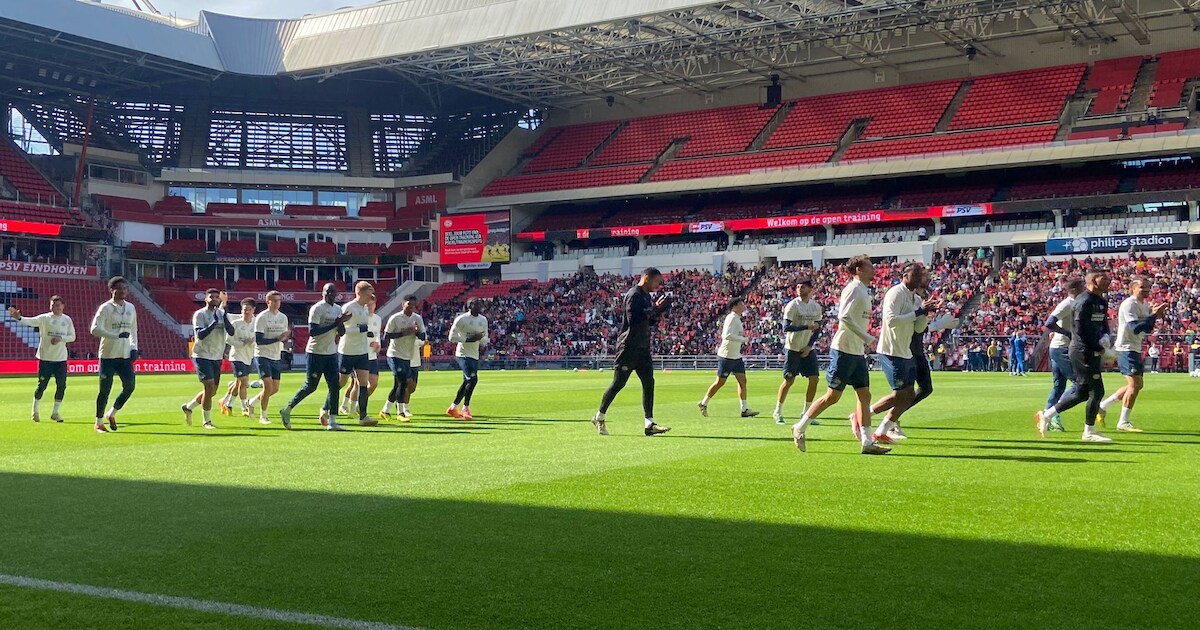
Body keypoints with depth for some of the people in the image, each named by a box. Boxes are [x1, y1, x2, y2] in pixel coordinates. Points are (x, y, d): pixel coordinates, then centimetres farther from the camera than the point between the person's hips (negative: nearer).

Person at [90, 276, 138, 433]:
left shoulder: (131, 308, 12)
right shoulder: (105, 308, -7)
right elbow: (95, 329, -17)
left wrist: (134, 348, 7)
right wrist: (117, 336, -24)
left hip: (125, 355, 5)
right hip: (108, 355, -5)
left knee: (130, 386, -3)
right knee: (105, 389, -1)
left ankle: (111, 414, 18)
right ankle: (99, 422, 13)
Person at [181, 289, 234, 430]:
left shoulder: (223, 314, 8)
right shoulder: (199, 314, -6)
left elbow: (231, 332, -8)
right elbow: (200, 334, -18)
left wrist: (223, 315, -20)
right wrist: (214, 321, -22)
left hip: (217, 357, 6)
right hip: (202, 355, -6)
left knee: (212, 391, 10)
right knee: (209, 387, -13)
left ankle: (188, 407, 32)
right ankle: (207, 421, -2)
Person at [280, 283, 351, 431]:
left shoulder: (338, 309, 11)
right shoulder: (317, 308, -12)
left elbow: (342, 333, 14)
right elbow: (312, 331, -21)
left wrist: (341, 323, -8)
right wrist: (334, 324, -22)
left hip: (331, 353, 7)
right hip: (316, 352, -6)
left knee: (334, 386, -3)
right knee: (310, 386, 0)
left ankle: (332, 421, -1)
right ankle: (287, 410, 17)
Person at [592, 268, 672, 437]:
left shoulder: (647, 296, 16)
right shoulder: (633, 295, -13)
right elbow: (633, 319, -24)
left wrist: (658, 313, 4)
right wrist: (653, 309, -20)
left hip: (643, 347, 9)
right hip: (628, 346, -9)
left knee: (648, 382, 0)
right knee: (618, 383, -2)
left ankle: (650, 424, -2)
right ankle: (599, 417, 14)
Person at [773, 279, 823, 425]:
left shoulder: (816, 307, 4)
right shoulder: (792, 305, -11)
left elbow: (817, 330, 8)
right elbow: (786, 328, -19)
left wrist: (809, 346, -5)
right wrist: (807, 327, -23)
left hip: (809, 348, 5)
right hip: (793, 348, -5)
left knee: (814, 379, 0)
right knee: (789, 380, -2)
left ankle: (806, 412, 11)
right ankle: (778, 412, 12)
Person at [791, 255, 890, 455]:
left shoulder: (864, 291, 16)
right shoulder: (853, 288, -13)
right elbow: (844, 317, -24)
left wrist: (864, 346, 16)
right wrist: (867, 338, -22)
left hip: (857, 353, 9)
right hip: (844, 350, -9)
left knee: (864, 395, 4)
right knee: (833, 396, -4)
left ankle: (867, 442, 5)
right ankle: (799, 428, 9)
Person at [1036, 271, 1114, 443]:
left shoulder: (1102, 302, 16)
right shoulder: (1085, 301, -15)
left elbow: (1103, 325, 24)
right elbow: (1080, 329, -21)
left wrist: (1106, 337, 2)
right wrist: (1099, 346, -17)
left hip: (1093, 352, 10)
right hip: (1084, 352, -10)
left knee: (1081, 392, 11)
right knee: (1096, 390, -6)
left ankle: (1046, 415, 19)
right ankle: (1089, 432, 6)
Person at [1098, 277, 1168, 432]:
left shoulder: (1144, 305, 14)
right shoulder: (1129, 304, -15)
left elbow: (1147, 328, 16)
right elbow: (1135, 328, -25)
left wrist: (1154, 315, -1)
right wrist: (1154, 316, -24)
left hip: (1135, 349, 10)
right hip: (1126, 348, -10)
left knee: (1138, 385, 14)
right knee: (1134, 384, -12)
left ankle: (1103, 405, 22)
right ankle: (1123, 422, -5)